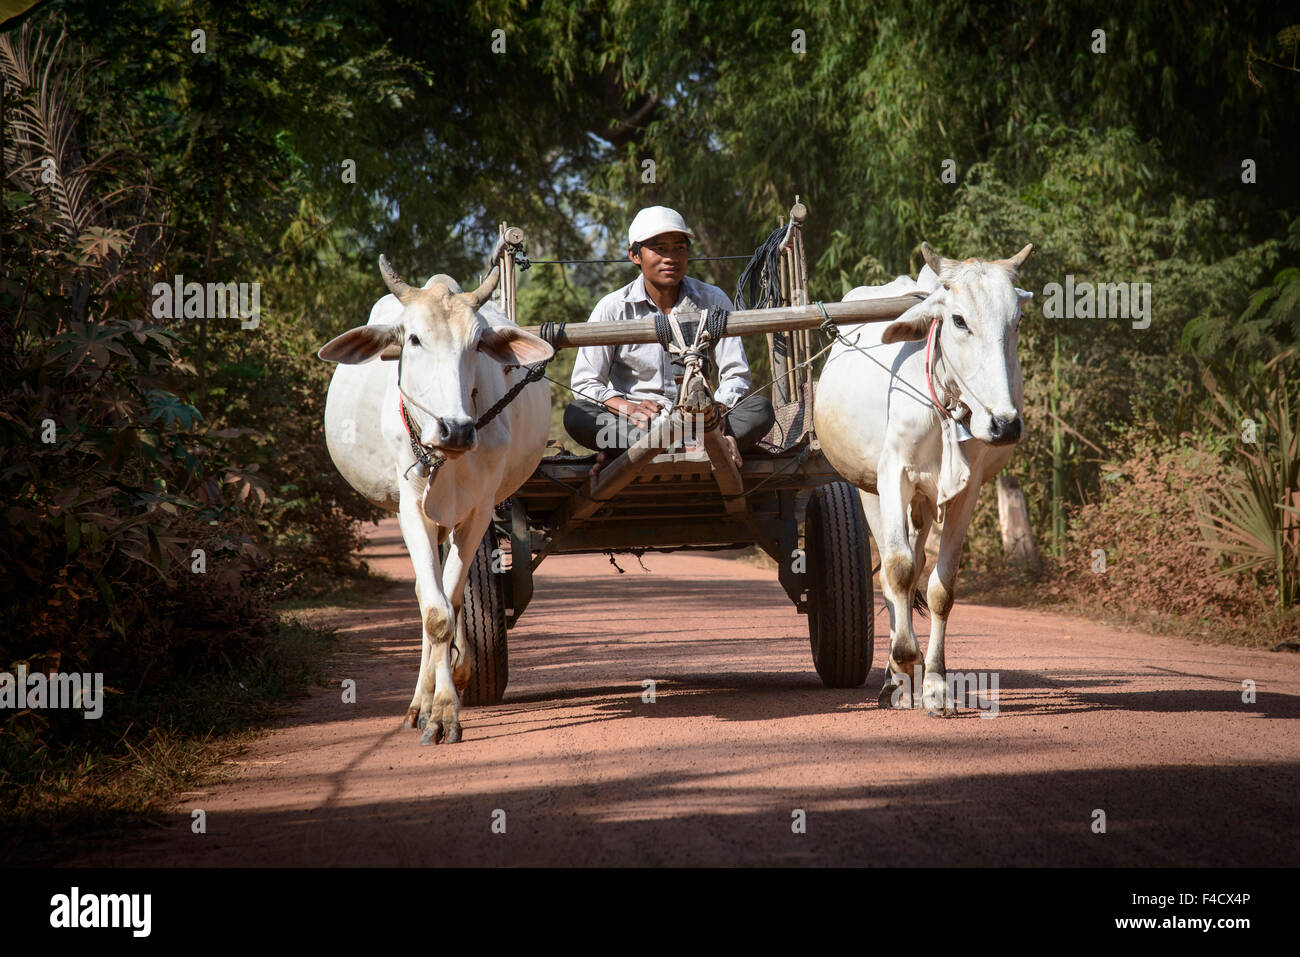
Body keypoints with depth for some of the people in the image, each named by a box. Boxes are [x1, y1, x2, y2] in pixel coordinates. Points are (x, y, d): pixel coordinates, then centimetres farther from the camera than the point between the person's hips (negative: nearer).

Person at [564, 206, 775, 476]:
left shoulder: (713, 302, 5)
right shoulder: (613, 308, 1)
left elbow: (736, 376, 2)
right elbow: (585, 383, -3)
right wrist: (628, 408, -23)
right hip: (633, 422, -1)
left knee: (760, 409, -26)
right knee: (576, 415, -30)